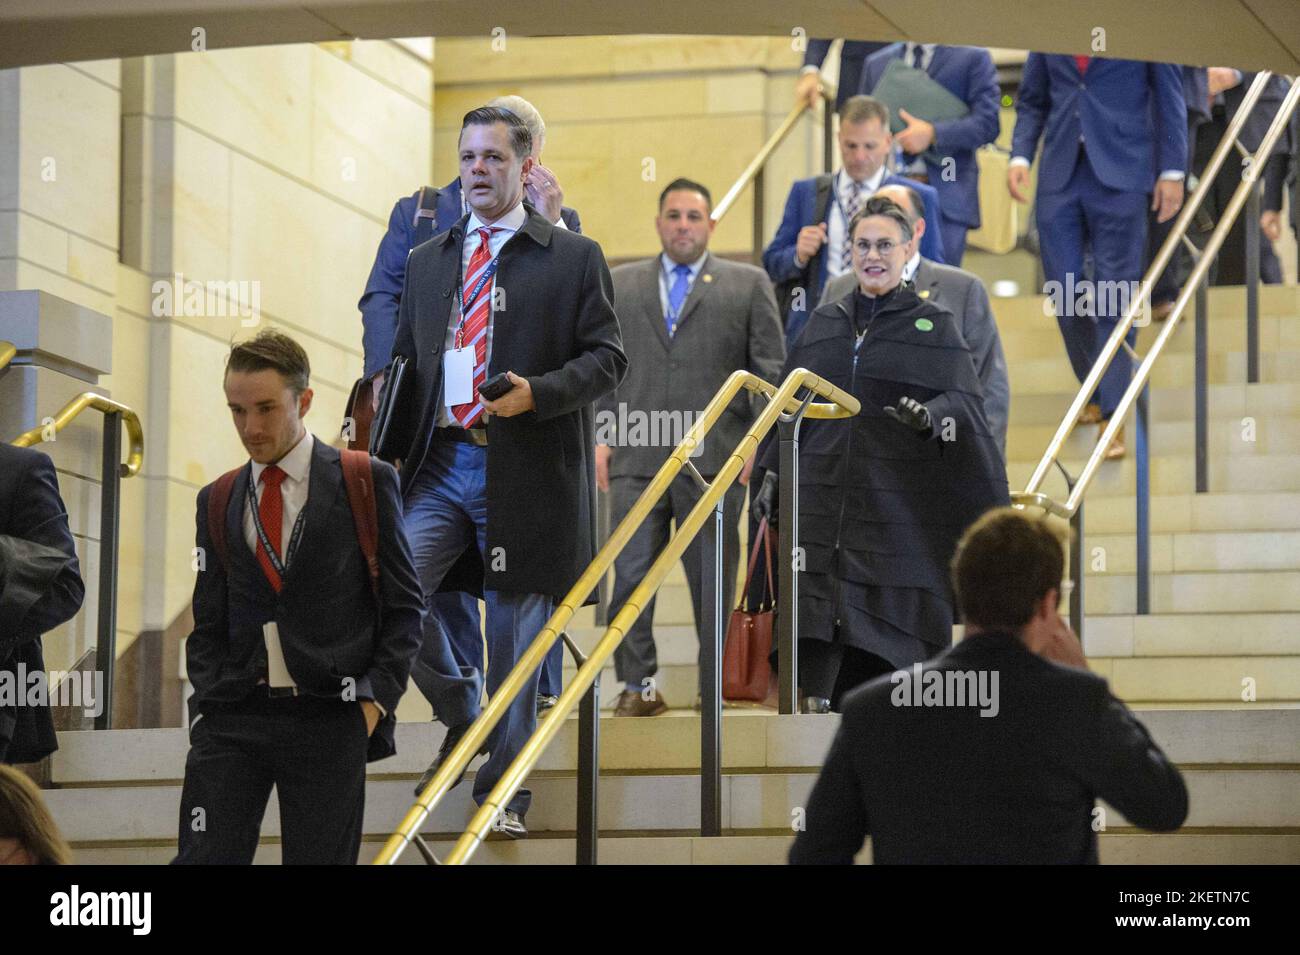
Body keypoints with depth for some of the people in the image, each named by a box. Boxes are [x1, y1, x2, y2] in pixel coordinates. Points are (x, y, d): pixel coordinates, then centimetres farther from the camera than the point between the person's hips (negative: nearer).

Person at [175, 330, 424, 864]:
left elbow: (403, 605, 5)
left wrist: (377, 698, -5)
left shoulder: (366, 483, 4)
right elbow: (208, 624, 17)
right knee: (203, 858, -10)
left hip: (329, 718, -3)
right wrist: (208, 708, 2)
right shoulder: (217, 502, 15)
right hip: (231, 720, 3)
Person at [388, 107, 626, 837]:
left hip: (525, 469, -4)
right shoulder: (428, 262, 18)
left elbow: (607, 358, -1)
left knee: (514, 639, 2)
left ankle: (504, 790, 13)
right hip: (440, 464, 4)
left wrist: (536, 393, -17)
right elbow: (406, 362, 22)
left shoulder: (574, 258, 4)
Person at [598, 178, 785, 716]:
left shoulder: (748, 285, 9)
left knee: (714, 579, 2)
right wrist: (602, 435, 6)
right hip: (636, 456, 2)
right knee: (630, 573, -2)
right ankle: (638, 685, 5)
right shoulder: (620, 285, 16)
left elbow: (769, 368, 6)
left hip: (714, 457, -2)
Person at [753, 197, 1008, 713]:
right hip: (824, 494, 3)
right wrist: (773, 473, 8)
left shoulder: (933, 325, 6)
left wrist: (931, 416, -25)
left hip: (898, 504, -3)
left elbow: (963, 399, -4)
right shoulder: (824, 324, 15)